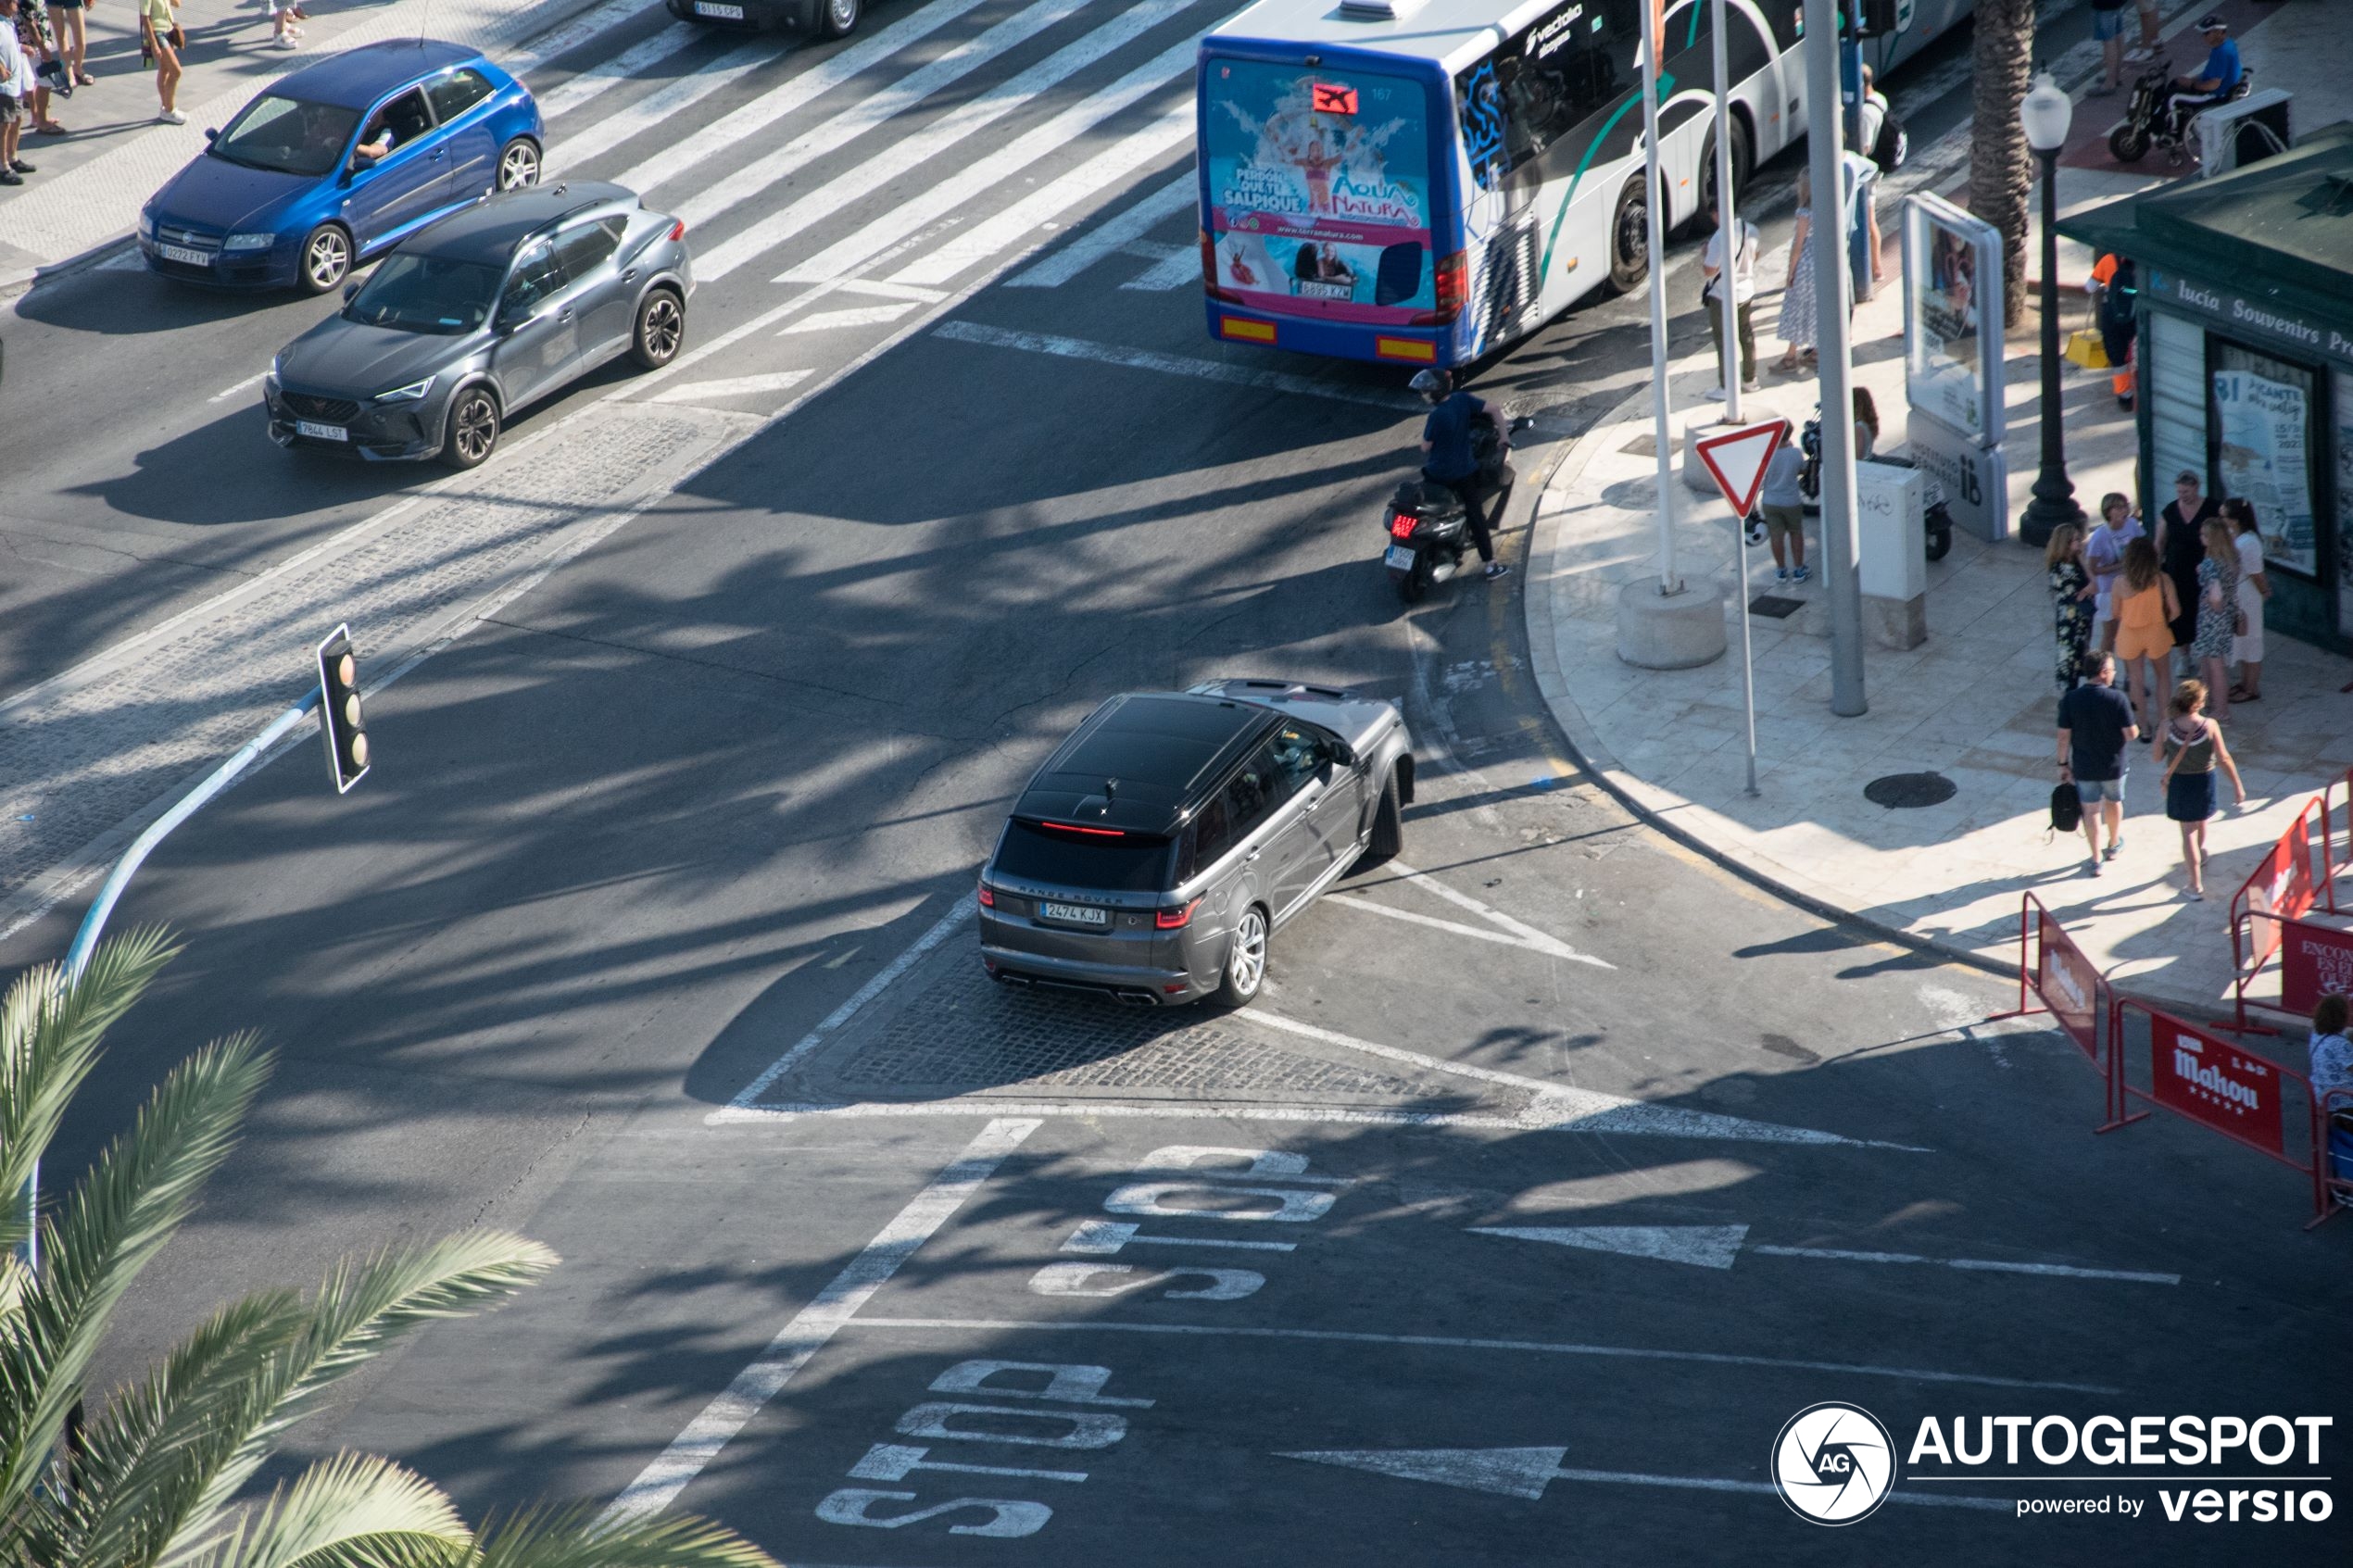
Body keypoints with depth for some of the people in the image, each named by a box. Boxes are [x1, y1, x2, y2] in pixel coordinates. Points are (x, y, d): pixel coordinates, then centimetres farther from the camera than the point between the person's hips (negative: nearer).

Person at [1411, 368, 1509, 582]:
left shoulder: (1437, 416, -24)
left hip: (1438, 473, -4)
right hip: (1464, 471, 4)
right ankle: (1491, 564, 11)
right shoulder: (1463, 400, -9)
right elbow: (1494, 410, -7)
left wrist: (1424, 429, 3)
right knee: (1475, 514, 10)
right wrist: (1504, 436, 3)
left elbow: (1426, 447, -15)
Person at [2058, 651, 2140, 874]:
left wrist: (2063, 763, 2)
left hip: (2084, 767, 0)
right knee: (2113, 802, 24)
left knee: (2091, 810, 12)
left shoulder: (2070, 700, -14)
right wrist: (2135, 729, 6)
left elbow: (2064, 736, -10)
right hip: (2113, 765, 0)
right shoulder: (2117, 698, -20)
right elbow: (2131, 734, -17)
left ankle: (2096, 860, 16)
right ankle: (2114, 845, 45)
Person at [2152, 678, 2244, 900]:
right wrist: (2237, 784, -5)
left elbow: (2157, 757, -8)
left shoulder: (2167, 727, -20)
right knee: (2201, 819, 31)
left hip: (2178, 782, -1)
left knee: (2188, 831, 8)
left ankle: (2196, 885, 7)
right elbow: (2224, 759, -16)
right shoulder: (2209, 726, -21)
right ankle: (2200, 851, 61)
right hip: (2204, 780, 1)